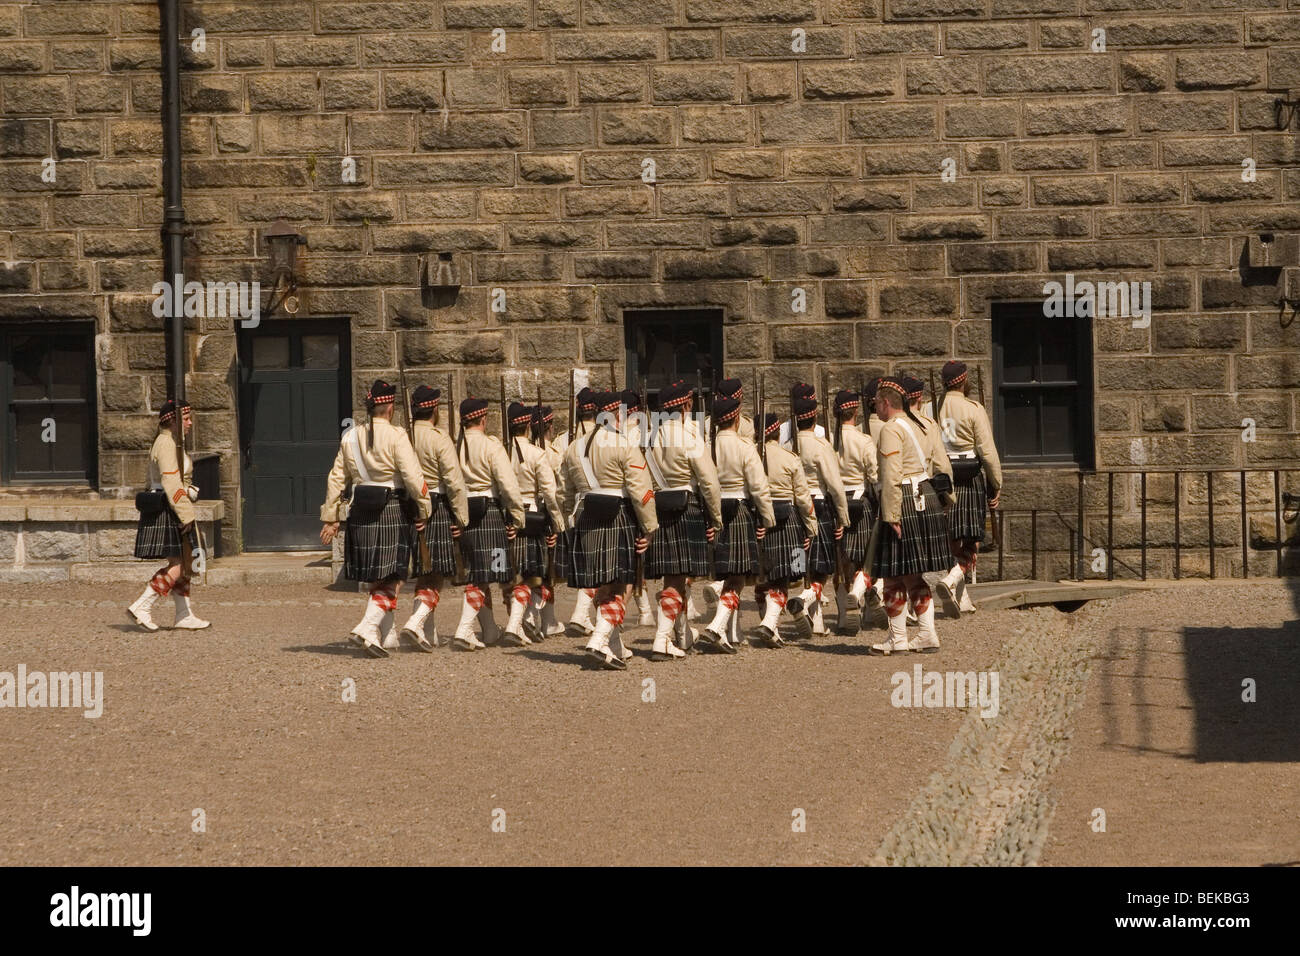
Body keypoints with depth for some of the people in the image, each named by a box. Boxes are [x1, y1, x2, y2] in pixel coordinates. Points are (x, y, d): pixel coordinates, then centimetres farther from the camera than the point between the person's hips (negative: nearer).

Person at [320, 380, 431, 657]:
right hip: (392, 511, -6)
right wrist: (424, 511, -3)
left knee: (377, 578, 16)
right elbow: (413, 478, -14)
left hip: (361, 512, 6)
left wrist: (330, 518, 13)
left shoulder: (350, 438, 7)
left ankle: (387, 634, 23)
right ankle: (368, 628, -19)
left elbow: (336, 479, 8)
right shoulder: (395, 437, -10)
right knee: (391, 579, -3)